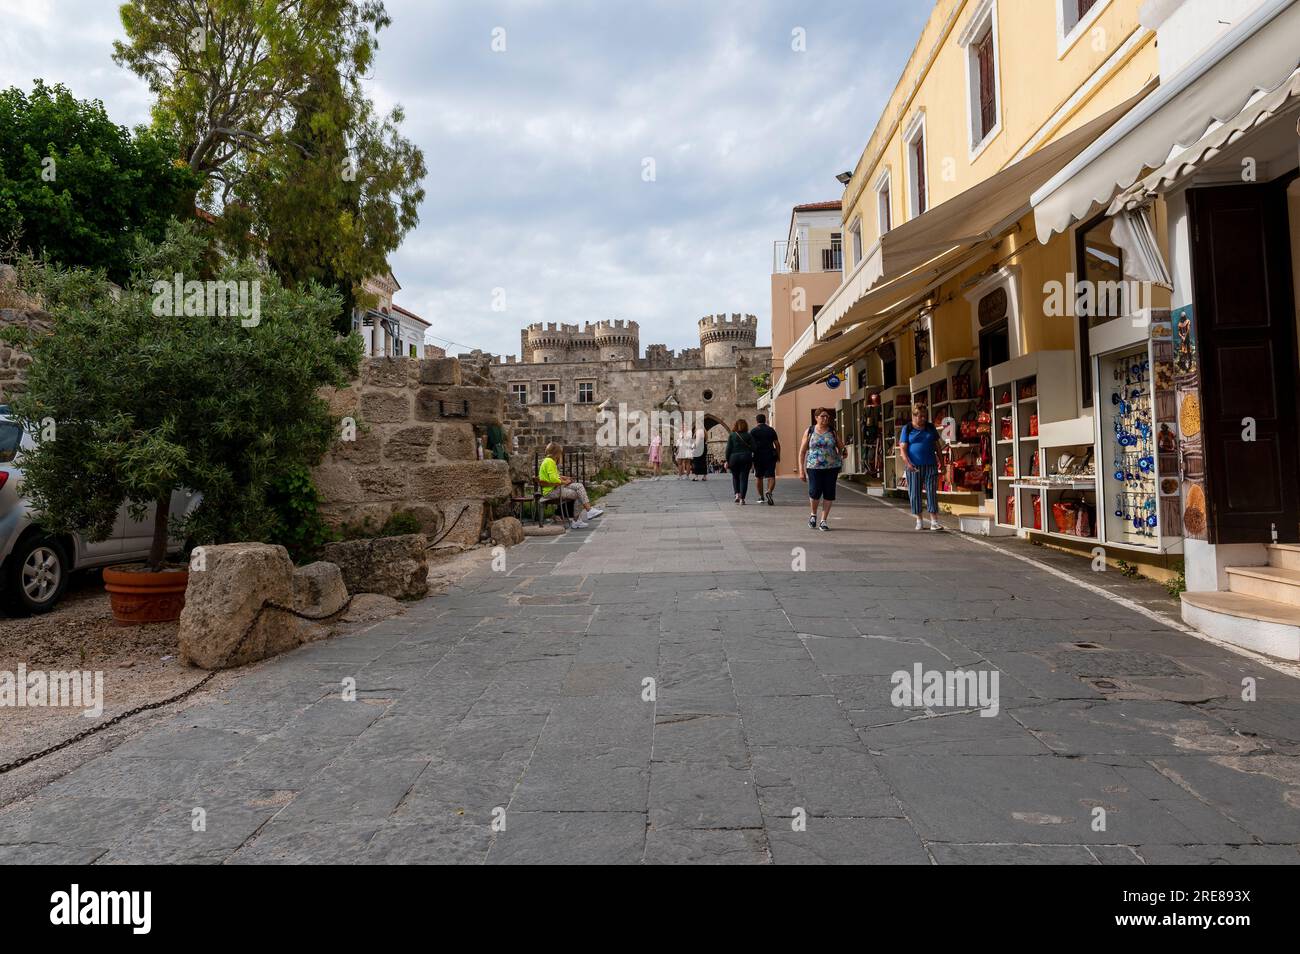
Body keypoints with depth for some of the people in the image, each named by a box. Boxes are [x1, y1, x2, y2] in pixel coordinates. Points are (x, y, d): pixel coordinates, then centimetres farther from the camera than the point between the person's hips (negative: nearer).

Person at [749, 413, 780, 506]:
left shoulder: (753, 430, 1)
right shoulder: (771, 430, 7)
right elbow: (777, 444, 5)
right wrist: (778, 456, 13)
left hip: (758, 456, -1)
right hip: (770, 456, 1)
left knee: (758, 477, 13)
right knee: (771, 476, 0)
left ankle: (761, 497, 18)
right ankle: (769, 492, -26)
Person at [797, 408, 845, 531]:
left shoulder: (832, 431, 8)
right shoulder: (809, 431, 5)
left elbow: (841, 447, 15)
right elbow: (802, 452, 5)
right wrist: (801, 470, -1)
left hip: (832, 467, 2)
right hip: (814, 467, -1)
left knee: (829, 493, 0)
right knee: (815, 492, -12)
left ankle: (823, 520, 12)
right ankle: (813, 514, 18)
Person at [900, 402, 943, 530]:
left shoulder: (931, 427, 11)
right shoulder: (907, 429, 2)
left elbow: (937, 445, 16)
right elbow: (903, 448, -4)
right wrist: (907, 463, -17)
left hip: (930, 465, 2)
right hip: (914, 466, -2)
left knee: (931, 492, -2)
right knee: (915, 493, 3)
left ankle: (934, 521, -2)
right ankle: (918, 520, 14)